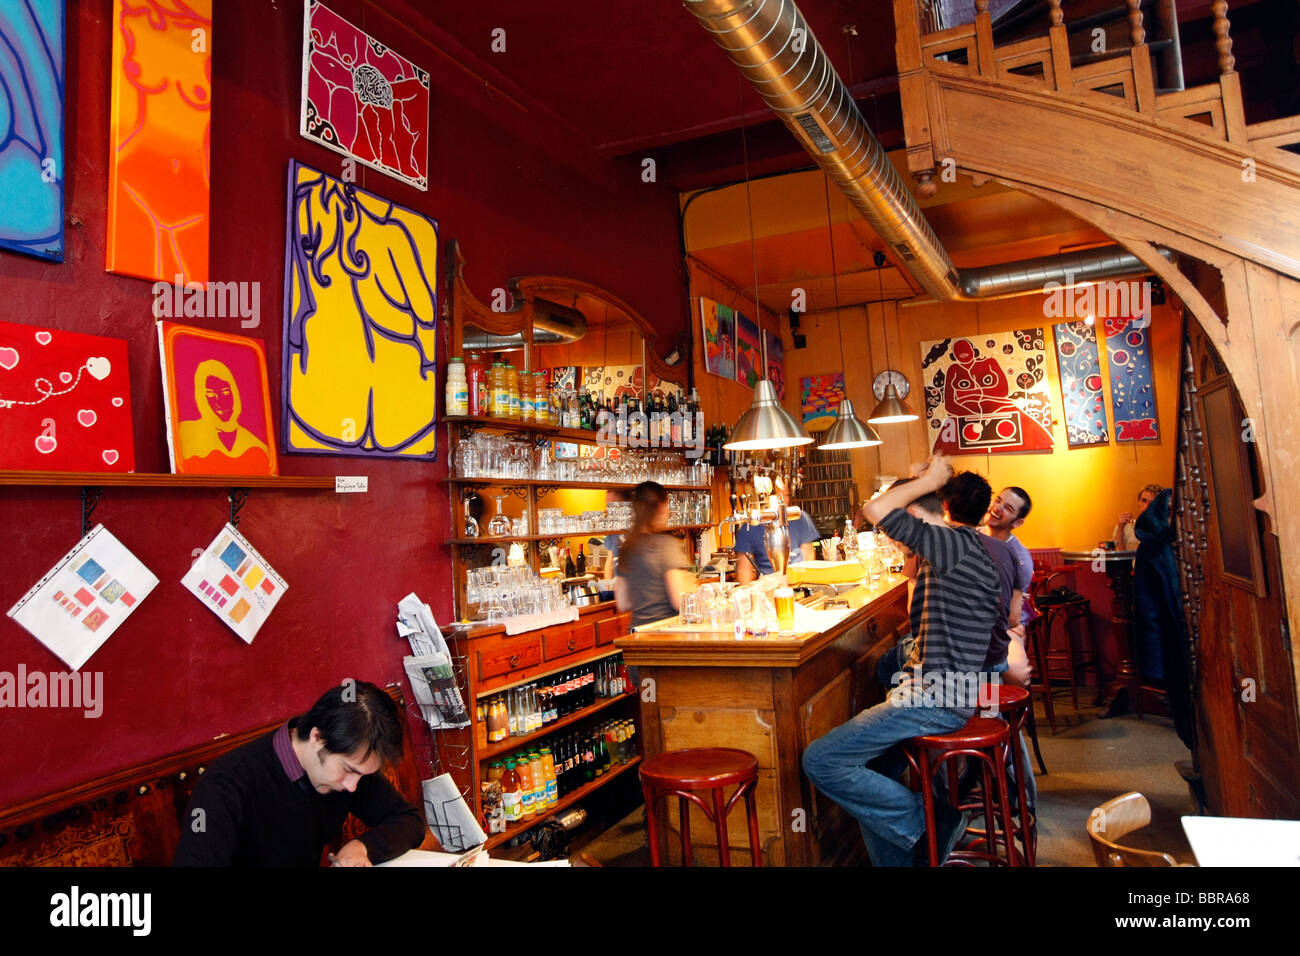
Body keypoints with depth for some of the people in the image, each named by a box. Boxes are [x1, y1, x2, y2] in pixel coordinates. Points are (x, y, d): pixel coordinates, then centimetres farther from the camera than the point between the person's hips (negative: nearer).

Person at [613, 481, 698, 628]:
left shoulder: (625, 549, 5)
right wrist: (689, 583, 3)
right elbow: (680, 602, -16)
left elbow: (623, 604, 10)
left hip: (638, 627, 7)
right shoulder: (667, 544, -13)